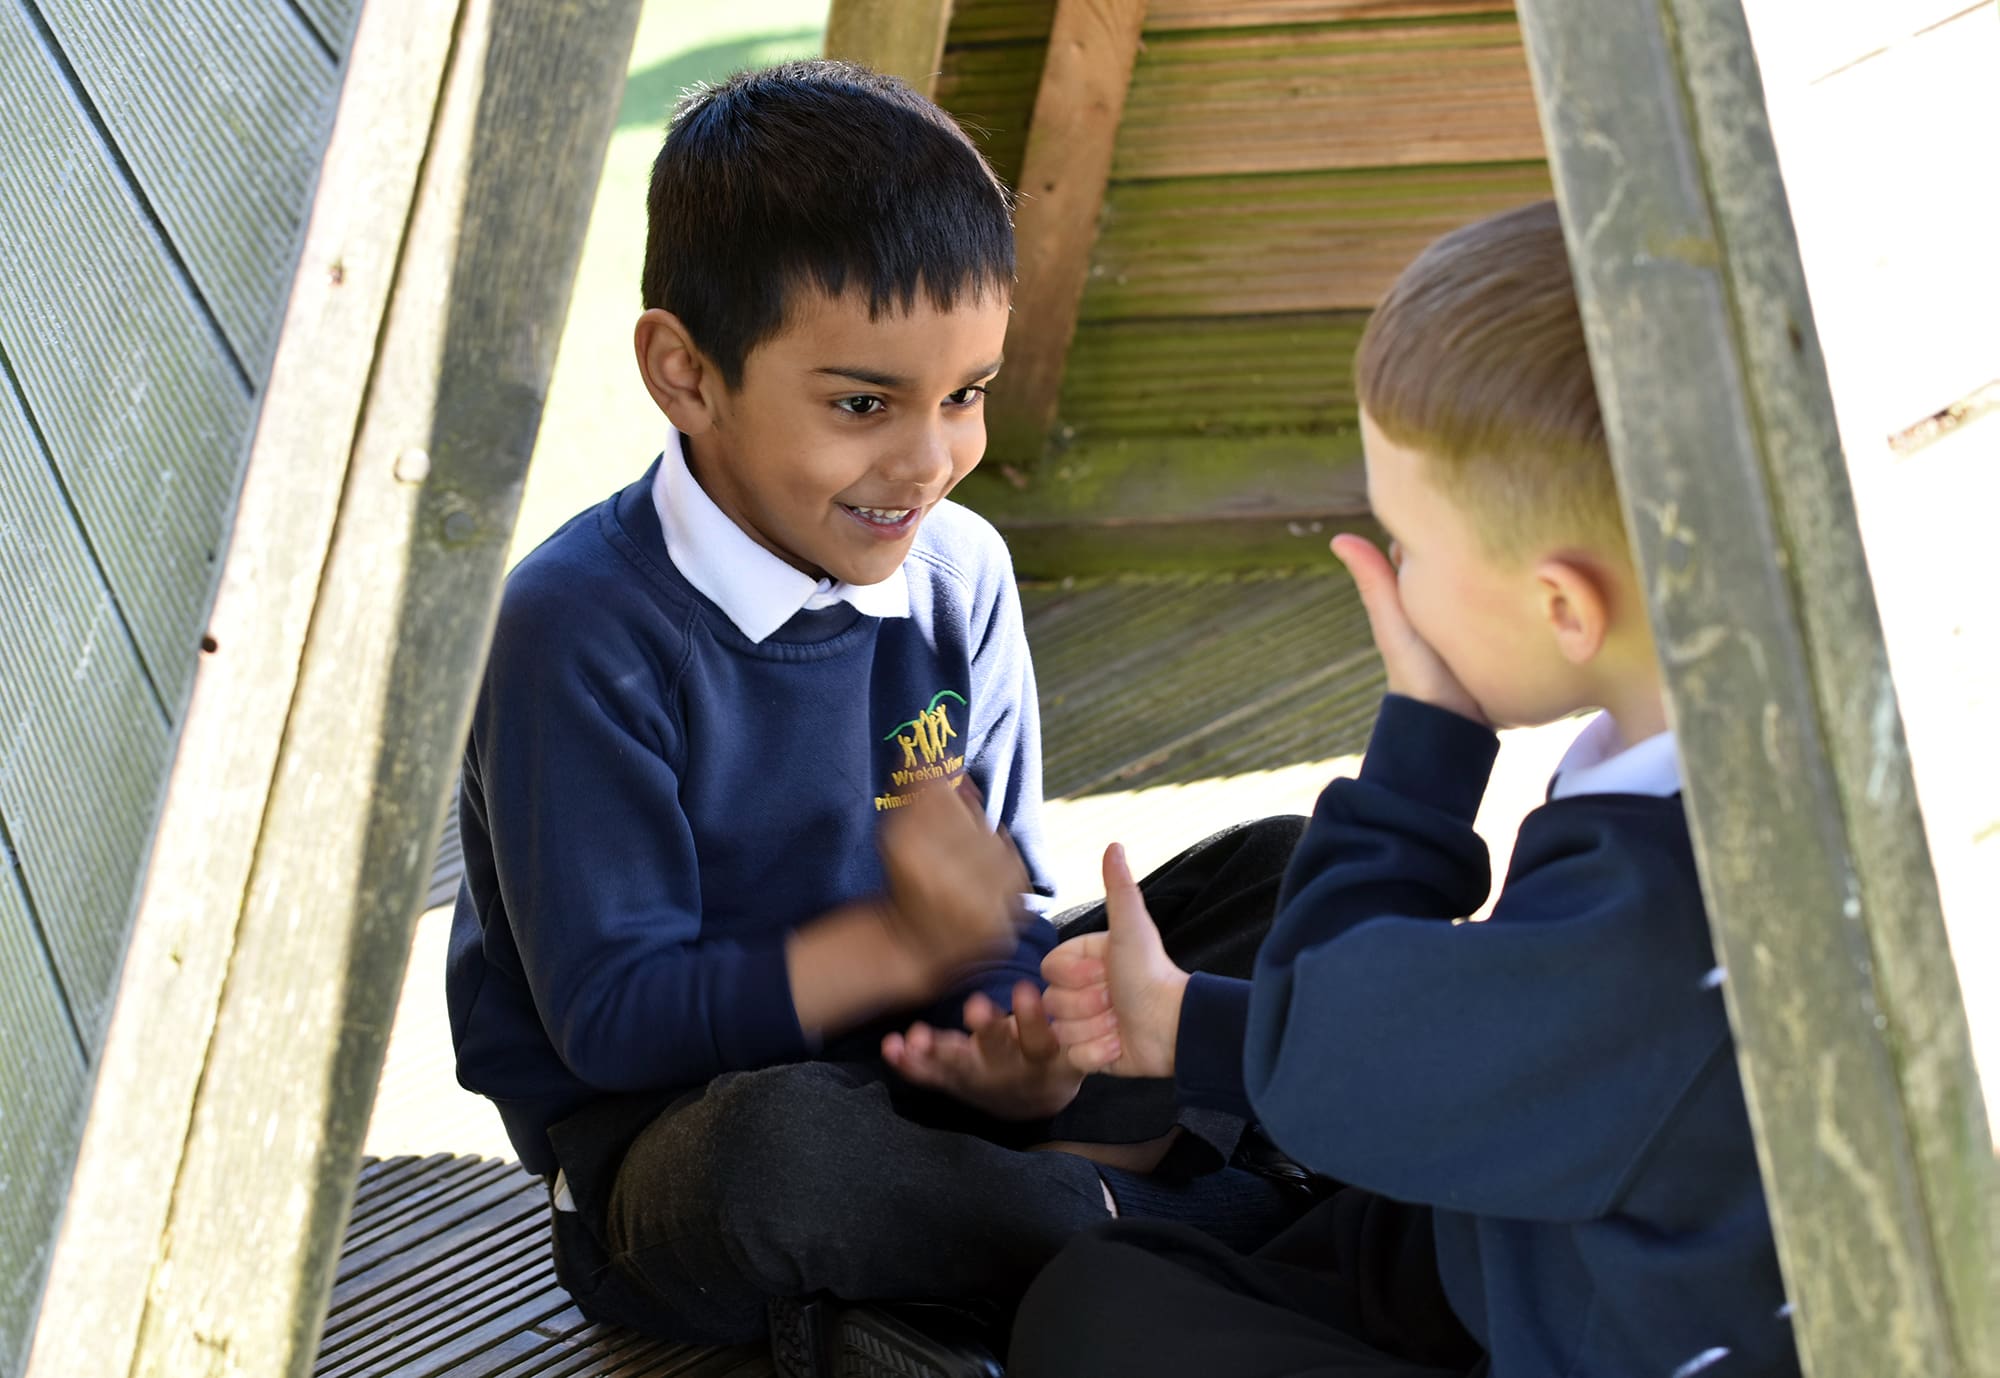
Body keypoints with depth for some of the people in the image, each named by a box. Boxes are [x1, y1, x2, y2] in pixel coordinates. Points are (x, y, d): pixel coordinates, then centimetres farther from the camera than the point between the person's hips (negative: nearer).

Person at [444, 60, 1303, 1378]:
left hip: (921, 1072, 6)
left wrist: (1023, 1049, -21)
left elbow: (1009, 913, 3)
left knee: (1289, 872, 0)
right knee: (777, 1151, -42)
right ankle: (1179, 1215, -17)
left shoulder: (959, 576, 0)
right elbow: (609, 1015, -20)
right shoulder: (581, 631, -20)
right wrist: (892, 944, -31)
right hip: (671, 1136, -6)